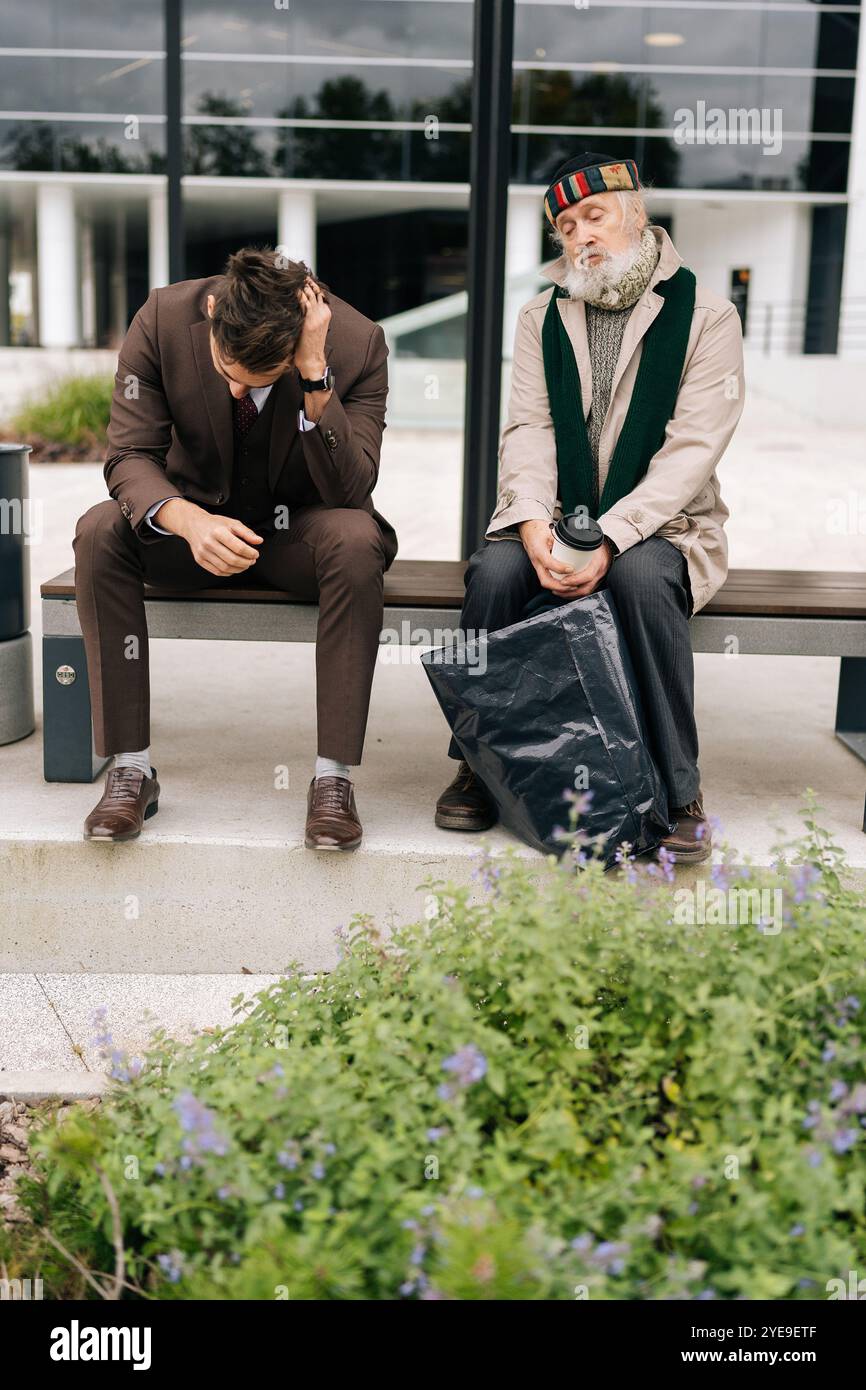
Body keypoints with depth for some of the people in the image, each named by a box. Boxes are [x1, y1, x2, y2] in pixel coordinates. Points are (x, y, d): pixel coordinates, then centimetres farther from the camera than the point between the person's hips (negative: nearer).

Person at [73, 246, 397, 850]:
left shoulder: (358, 341, -20)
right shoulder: (163, 318, -17)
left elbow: (351, 493, -25)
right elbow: (129, 455, -16)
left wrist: (315, 375, -37)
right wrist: (189, 520, -37)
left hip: (300, 530, -1)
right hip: (198, 513, 2)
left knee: (357, 541, -35)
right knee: (99, 532, -27)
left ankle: (333, 777, -29)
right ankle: (130, 768, -21)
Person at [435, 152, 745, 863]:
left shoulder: (706, 316, -1)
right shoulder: (542, 317, 12)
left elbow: (693, 447, -12)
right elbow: (528, 426, 1)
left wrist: (611, 539, -25)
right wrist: (534, 524, -19)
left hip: (659, 522, -3)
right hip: (554, 515, 3)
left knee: (643, 579, -36)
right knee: (493, 571, -28)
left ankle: (679, 788, -21)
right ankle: (479, 761, -10)